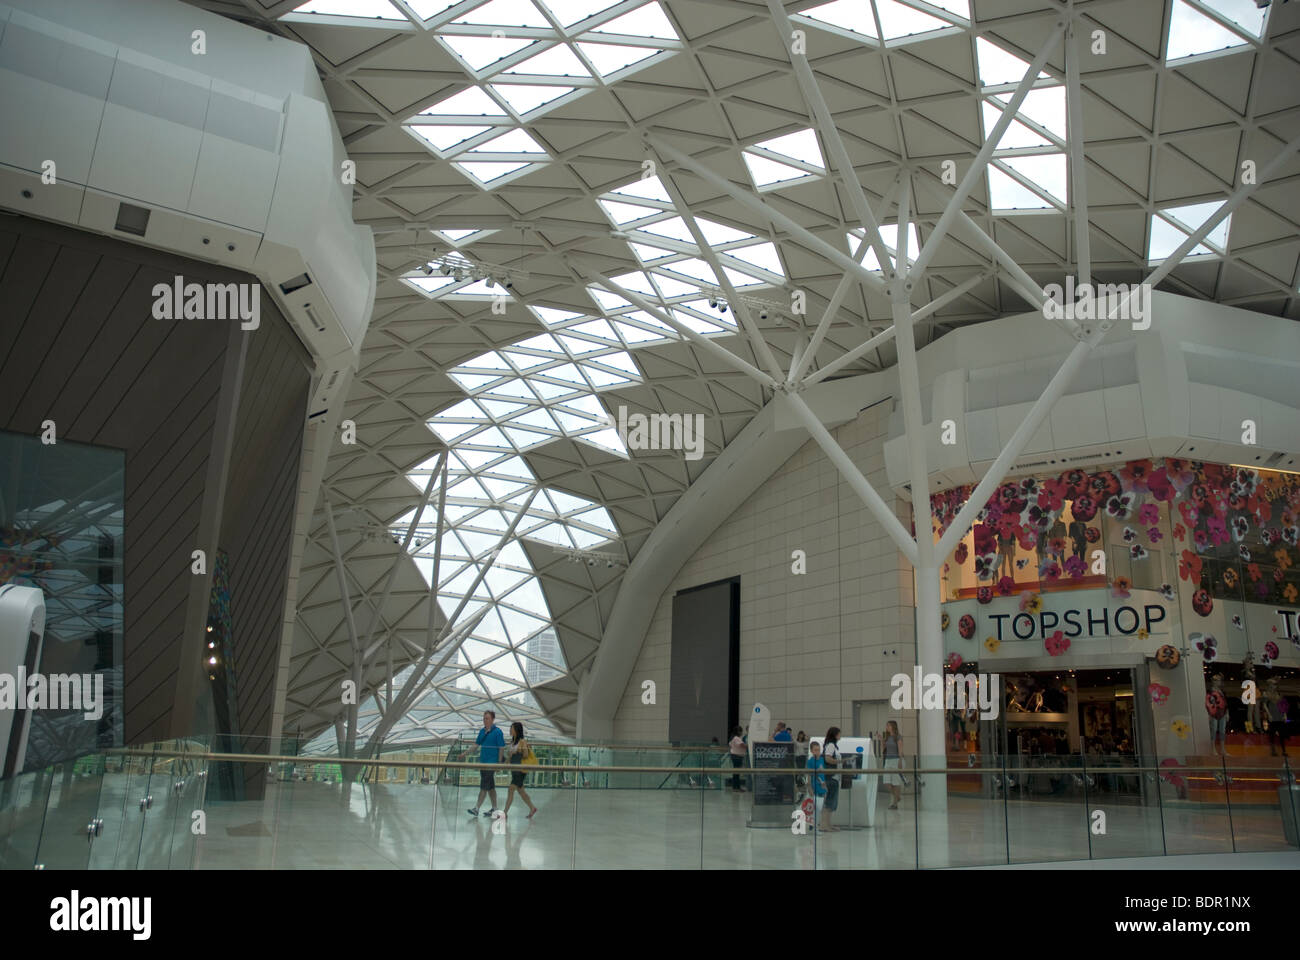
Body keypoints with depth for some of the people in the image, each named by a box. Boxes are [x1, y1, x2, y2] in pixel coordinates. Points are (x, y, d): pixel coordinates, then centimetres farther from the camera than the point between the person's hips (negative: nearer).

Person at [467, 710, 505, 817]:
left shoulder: (497, 732, -10)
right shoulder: (482, 731, 10)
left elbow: (501, 748, -10)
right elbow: (476, 745, 17)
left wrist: (499, 763, -12)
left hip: (492, 763, -7)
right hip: (483, 762, 7)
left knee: (484, 786, -9)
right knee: (490, 787, 13)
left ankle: (476, 808, -9)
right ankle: (494, 808, 21)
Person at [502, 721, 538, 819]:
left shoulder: (522, 742, -12)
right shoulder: (512, 742, 12)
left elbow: (525, 755, -11)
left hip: (520, 769, -9)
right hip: (513, 769, 9)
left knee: (511, 789, -10)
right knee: (520, 790, 14)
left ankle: (505, 812, -7)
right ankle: (532, 808, 26)